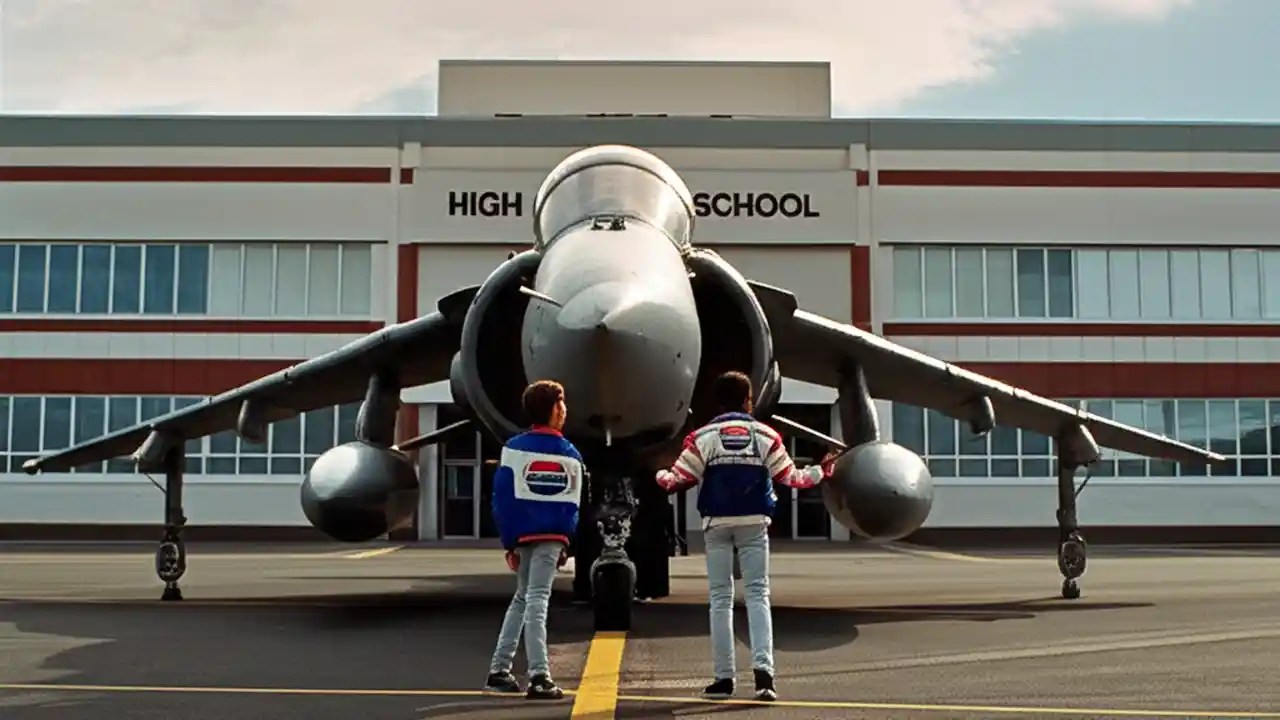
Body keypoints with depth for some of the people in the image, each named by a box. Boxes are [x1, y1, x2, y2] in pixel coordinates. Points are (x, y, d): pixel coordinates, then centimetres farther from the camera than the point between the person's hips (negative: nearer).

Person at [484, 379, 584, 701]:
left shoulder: (514, 448, -1)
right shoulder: (571, 455, 2)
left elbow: (502, 499, -5)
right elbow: (572, 506, 3)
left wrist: (509, 542, 0)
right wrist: (565, 544, 10)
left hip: (523, 535, 2)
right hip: (552, 537, -2)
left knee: (522, 598, 17)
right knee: (536, 601, -6)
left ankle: (499, 671, 17)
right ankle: (539, 678, -14)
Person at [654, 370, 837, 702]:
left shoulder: (702, 437, -1)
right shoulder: (766, 435, 2)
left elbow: (679, 479, -4)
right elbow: (789, 476, 2)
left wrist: (660, 475, 18)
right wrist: (820, 471, 19)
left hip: (717, 524, 0)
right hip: (754, 523, 0)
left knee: (721, 598, 6)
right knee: (758, 595, 2)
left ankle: (724, 677, 5)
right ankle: (763, 669, -13)